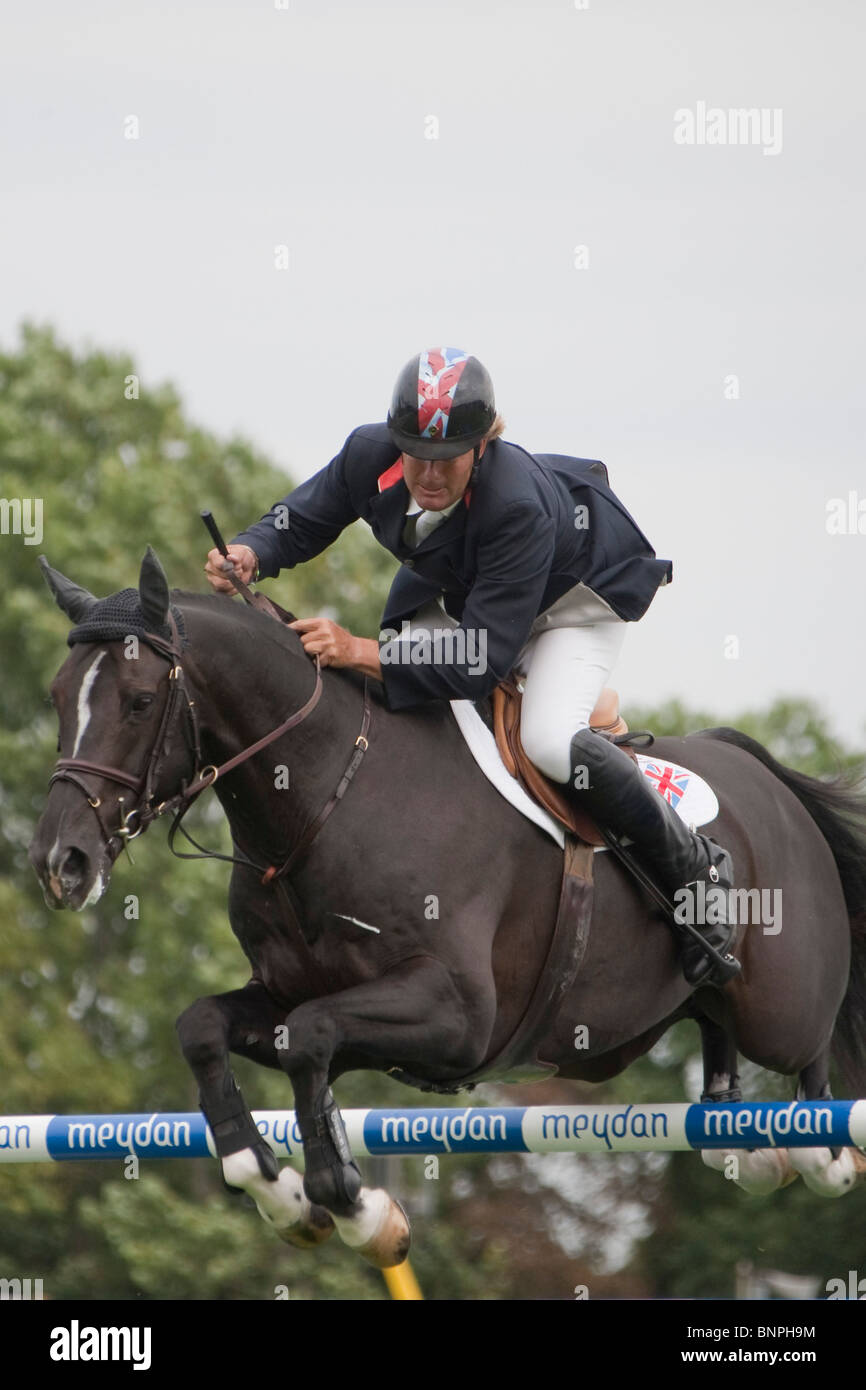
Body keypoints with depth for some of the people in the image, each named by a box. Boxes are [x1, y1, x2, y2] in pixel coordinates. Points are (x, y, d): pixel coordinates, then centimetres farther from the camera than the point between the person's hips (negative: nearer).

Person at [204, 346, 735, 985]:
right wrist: (251, 554, -34)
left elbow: (482, 659, -43)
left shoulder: (516, 507, -44)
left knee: (550, 741, -27)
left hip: (579, 591, -6)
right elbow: (301, 521, -10)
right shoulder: (371, 455, -29)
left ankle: (695, 867, -7)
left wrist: (361, 651, -53)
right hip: (455, 590, 7)